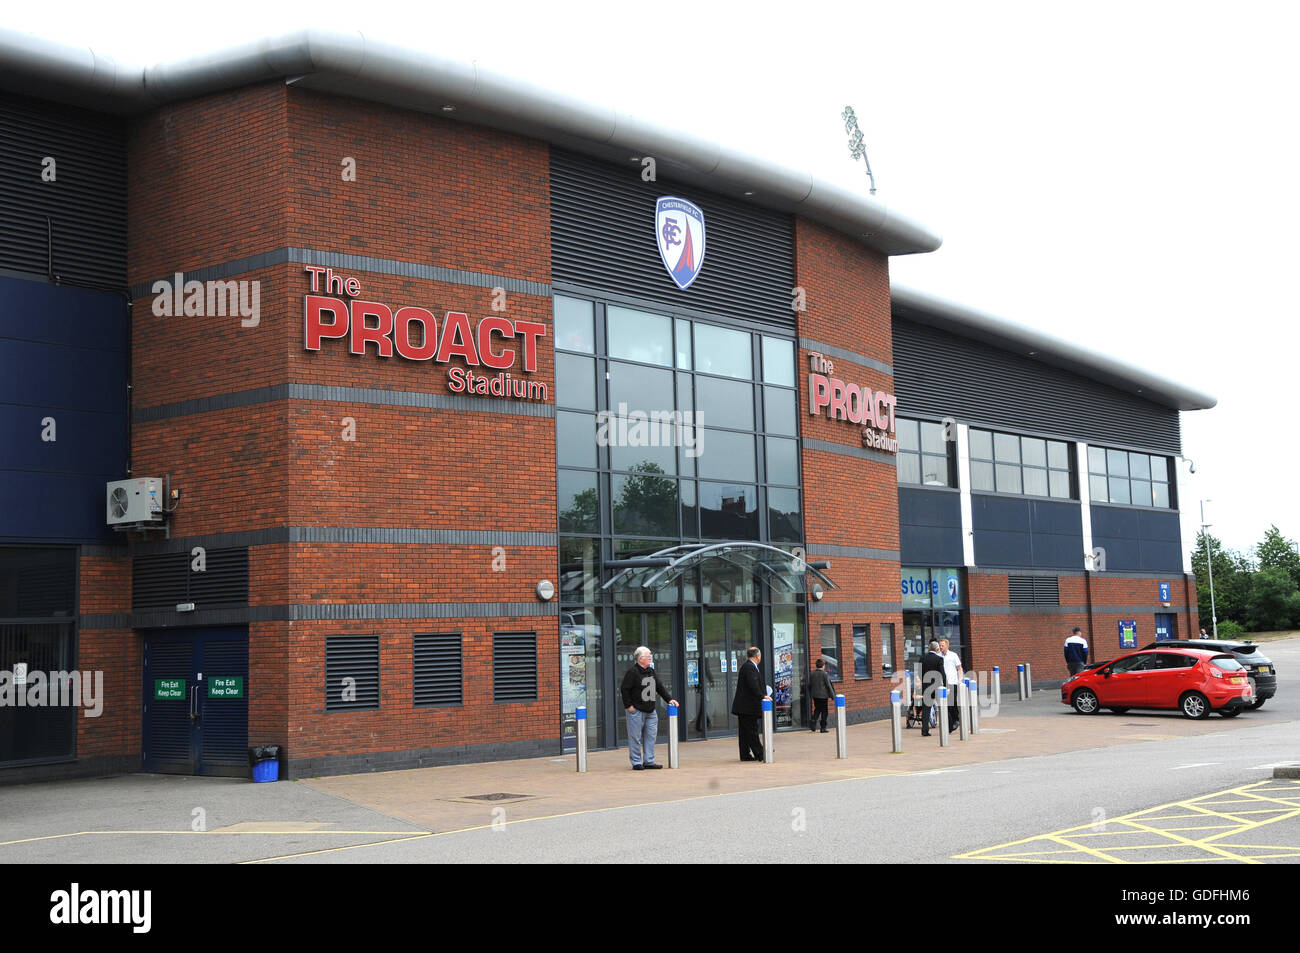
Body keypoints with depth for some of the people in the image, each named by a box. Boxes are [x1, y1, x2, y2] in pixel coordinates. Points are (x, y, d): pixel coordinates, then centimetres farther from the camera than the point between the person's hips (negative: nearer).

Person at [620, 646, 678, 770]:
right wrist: (628, 705, -13)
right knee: (635, 738, -1)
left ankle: (649, 761, 15)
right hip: (636, 711, -8)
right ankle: (636, 763, 7)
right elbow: (624, 689, -12)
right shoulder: (632, 672, -11)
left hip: (650, 711, 8)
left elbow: (659, 687, 21)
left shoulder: (651, 671, 14)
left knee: (650, 736, 8)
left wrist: (669, 699, 13)